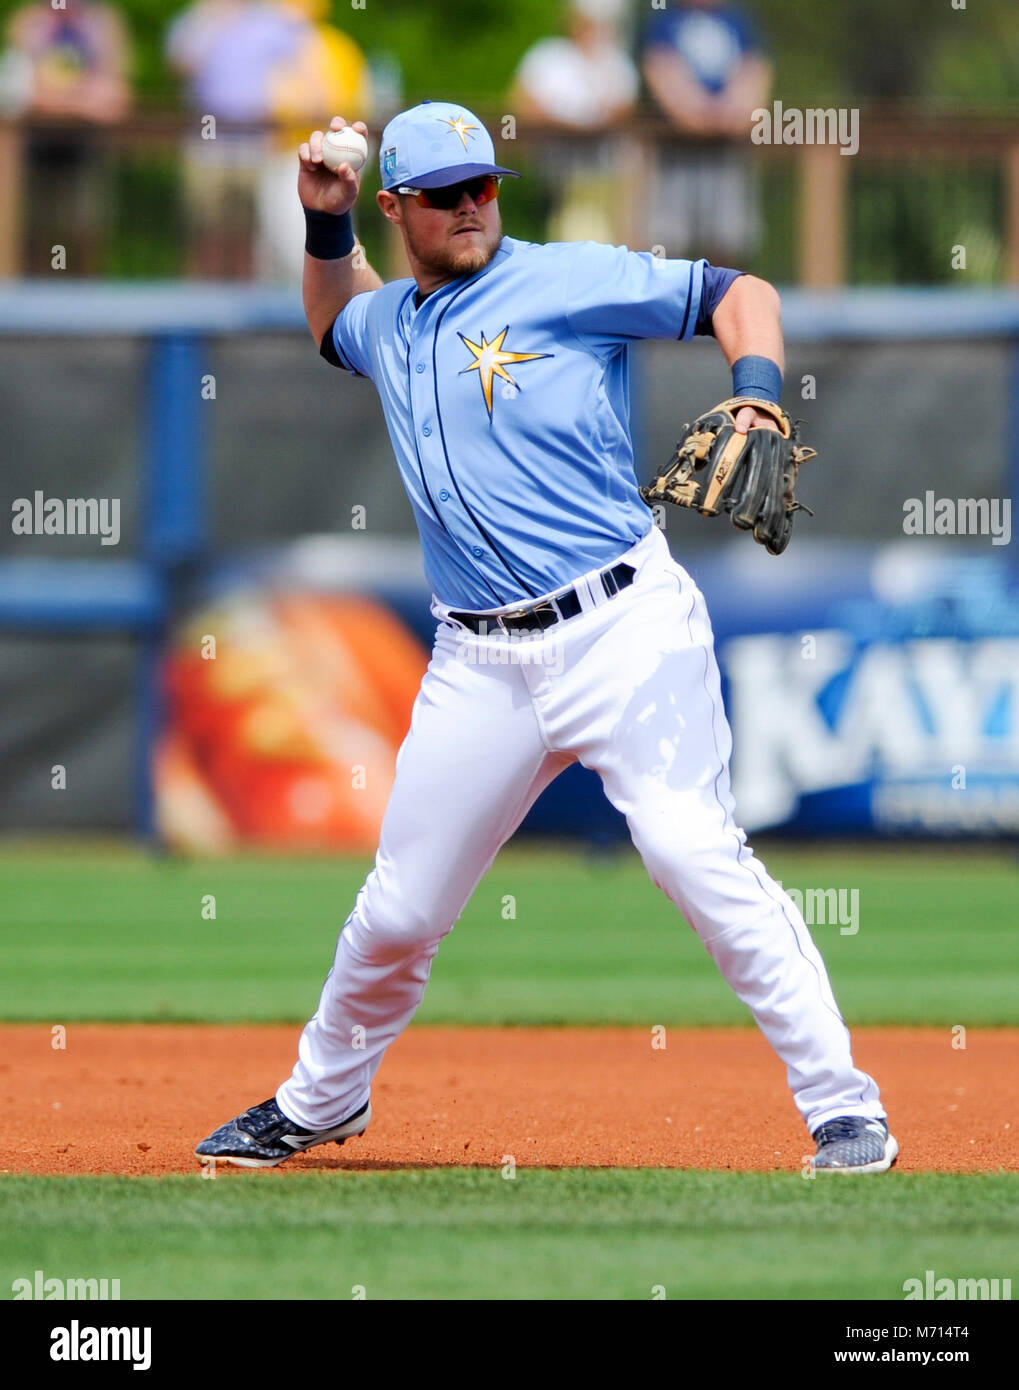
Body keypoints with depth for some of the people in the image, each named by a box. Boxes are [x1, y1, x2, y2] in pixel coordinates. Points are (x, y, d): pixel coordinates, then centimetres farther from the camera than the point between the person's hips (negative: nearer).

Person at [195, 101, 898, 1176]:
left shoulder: (571, 281, -1)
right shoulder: (388, 324, 17)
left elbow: (735, 292, 0)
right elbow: (333, 325, 42)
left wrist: (756, 396, -18)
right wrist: (324, 228, 24)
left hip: (624, 632, -5)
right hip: (481, 666, 5)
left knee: (696, 856, -19)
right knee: (398, 912, 10)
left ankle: (844, 1109, -15)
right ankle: (317, 1105, 34)